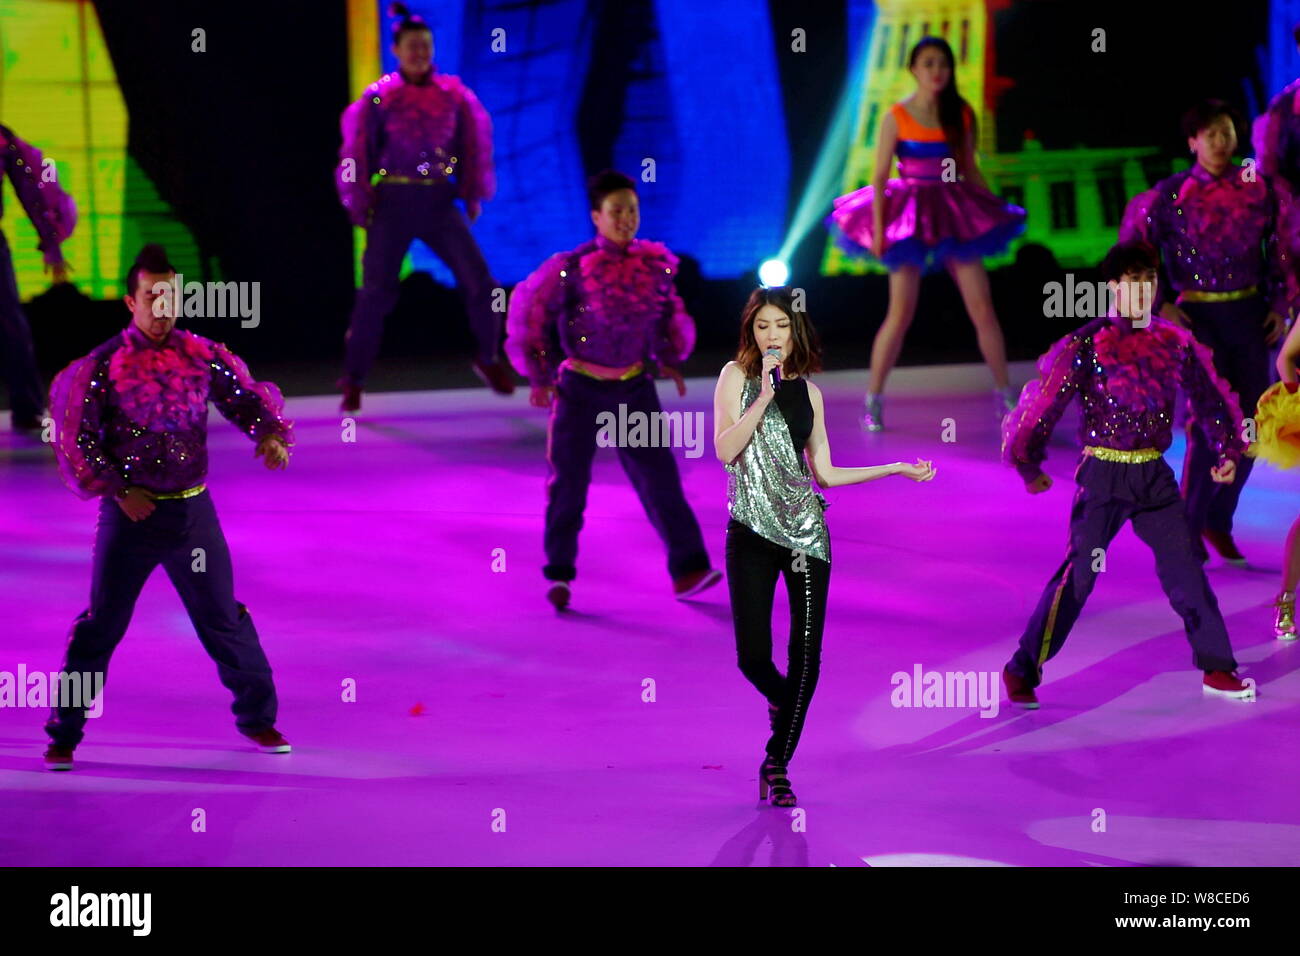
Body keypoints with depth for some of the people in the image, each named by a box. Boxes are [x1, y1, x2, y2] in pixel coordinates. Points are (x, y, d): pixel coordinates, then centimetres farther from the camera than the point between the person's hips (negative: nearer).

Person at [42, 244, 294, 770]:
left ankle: (258, 718, 25)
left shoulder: (203, 356, 1)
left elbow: (249, 396, 6)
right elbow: (76, 439, -6)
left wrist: (271, 433, -15)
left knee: (224, 617, 10)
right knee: (102, 623, 1)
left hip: (193, 509, 2)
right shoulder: (102, 366, -8)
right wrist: (116, 490, -12)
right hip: (131, 511, -2)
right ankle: (64, 734, 11)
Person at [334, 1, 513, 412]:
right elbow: (359, 153, 1)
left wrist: (472, 195, 8)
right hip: (393, 203, -2)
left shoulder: (453, 94, 3)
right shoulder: (379, 97, -3)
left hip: (439, 203, 2)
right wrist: (361, 205, -1)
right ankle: (354, 381, 6)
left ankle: (489, 359, 15)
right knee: (376, 291, -3)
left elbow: (472, 147, 10)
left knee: (478, 280, -5)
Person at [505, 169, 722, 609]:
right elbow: (530, 312, -5)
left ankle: (689, 569, -4)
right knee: (569, 481, 0)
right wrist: (540, 376, -2)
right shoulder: (571, 269, -15)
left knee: (659, 477, -3)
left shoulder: (657, 265, -2)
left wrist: (670, 359, 16)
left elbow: (669, 313, 18)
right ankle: (559, 574, 11)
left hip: (635, 389, 3)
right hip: (580, 387, -3)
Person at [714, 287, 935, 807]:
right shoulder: (737, 376, 1)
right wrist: (764, 395, -16)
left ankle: (777, 765, 4)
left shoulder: (807, 391, 12)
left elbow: (825, 472, 14)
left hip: (805, 527, 3)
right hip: (752, 529, -3)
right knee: (753, 656, -9)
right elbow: (725, 450, -11)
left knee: (806, 653, -6)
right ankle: (781, 703, 27)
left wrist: (898, 468, 16)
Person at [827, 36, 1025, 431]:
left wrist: (996, 212, 12)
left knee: (983, 309, 1)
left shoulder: (961, 114, 2)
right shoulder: (896, 117, -8)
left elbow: (969, 169, 12)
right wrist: (878, 228, -12)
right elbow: (880, 177, -6)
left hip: (955, 213, 3)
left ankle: (1005, 395, 12)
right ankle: (873, 400, 8)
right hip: (909, 217, -3)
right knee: (900, 314, -5)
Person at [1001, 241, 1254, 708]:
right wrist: (1028, 466, -1)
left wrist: (1228, 449, 18)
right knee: (1080, 572, -10)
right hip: (1104, 474, -5)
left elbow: (1210, 397, 21)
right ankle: (1022, 673, -3)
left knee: (1185, 567, 4)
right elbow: (1044, 404, -6)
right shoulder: (1086, 346, -9)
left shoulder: (1174, 343, 6)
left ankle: (1217, 668, 15)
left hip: (1154, 476, 5)